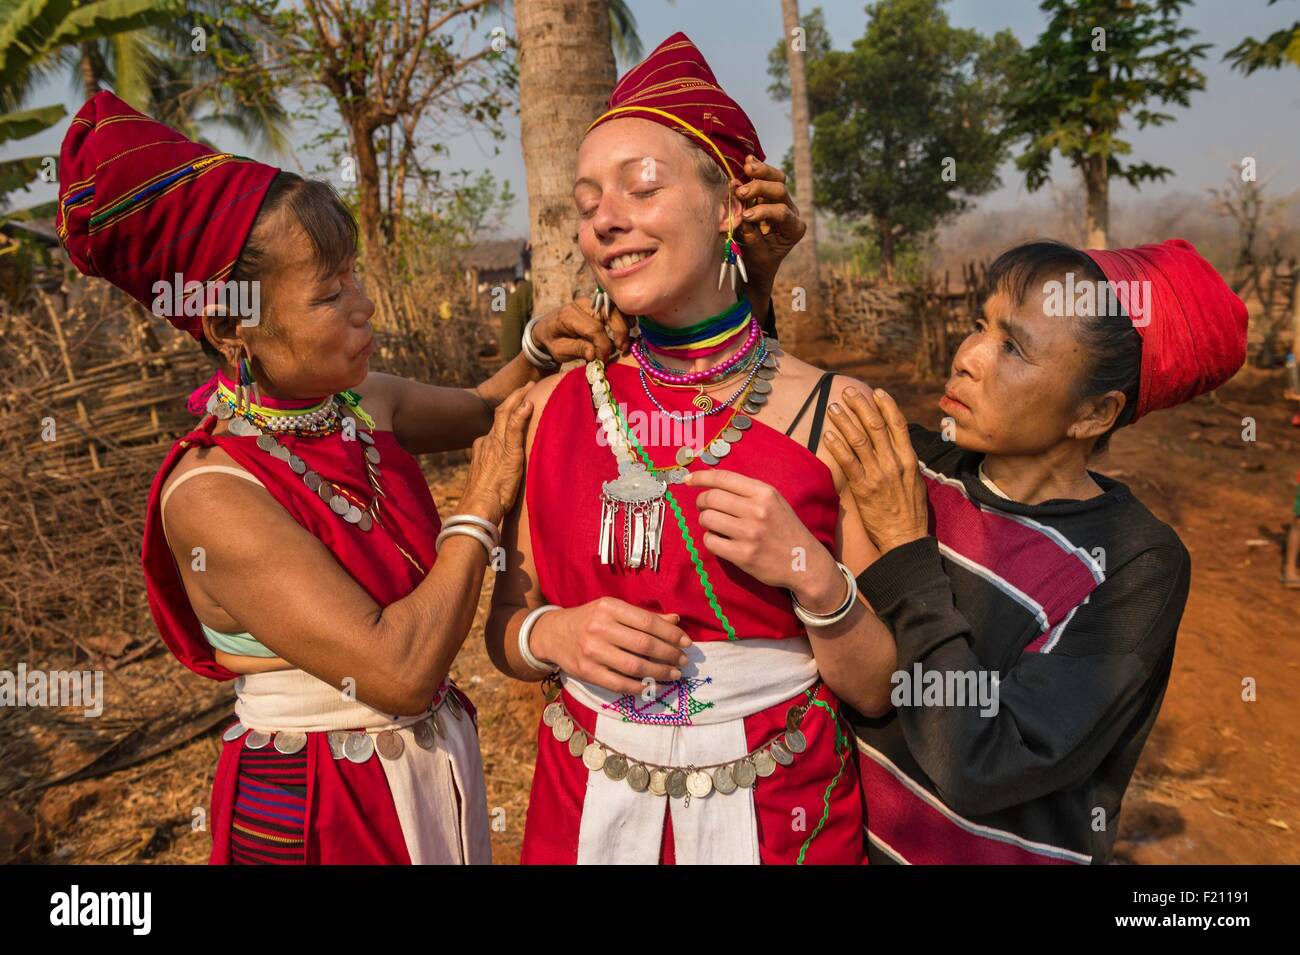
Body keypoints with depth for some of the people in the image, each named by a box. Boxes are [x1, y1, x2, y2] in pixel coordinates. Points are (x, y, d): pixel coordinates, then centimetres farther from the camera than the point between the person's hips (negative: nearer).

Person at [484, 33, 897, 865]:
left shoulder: (837, 415, -13)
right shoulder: (555, 408, -6)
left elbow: (884, 691, -8)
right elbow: (505, 628, 4)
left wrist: (812, 575, -24)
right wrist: (555, 634, -16)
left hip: (779, 815, -2)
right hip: (585, 807, 2)